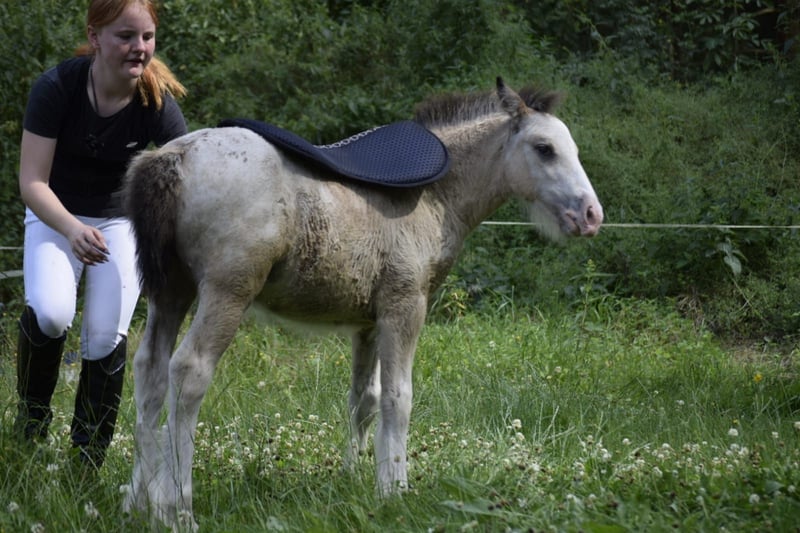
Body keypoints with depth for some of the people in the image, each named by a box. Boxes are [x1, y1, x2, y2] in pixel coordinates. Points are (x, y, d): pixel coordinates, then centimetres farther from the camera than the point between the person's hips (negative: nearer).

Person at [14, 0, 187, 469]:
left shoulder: (158, 104, -20)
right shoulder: (58, 87, -24)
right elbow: (32, 182, -25)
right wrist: (73, 230, -44)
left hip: (120, 221, 1)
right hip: (55, 218, -1)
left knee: (107, 338, -14)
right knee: (51, 313, -28)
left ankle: (88, 463, 6)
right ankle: (32, 414, 2)